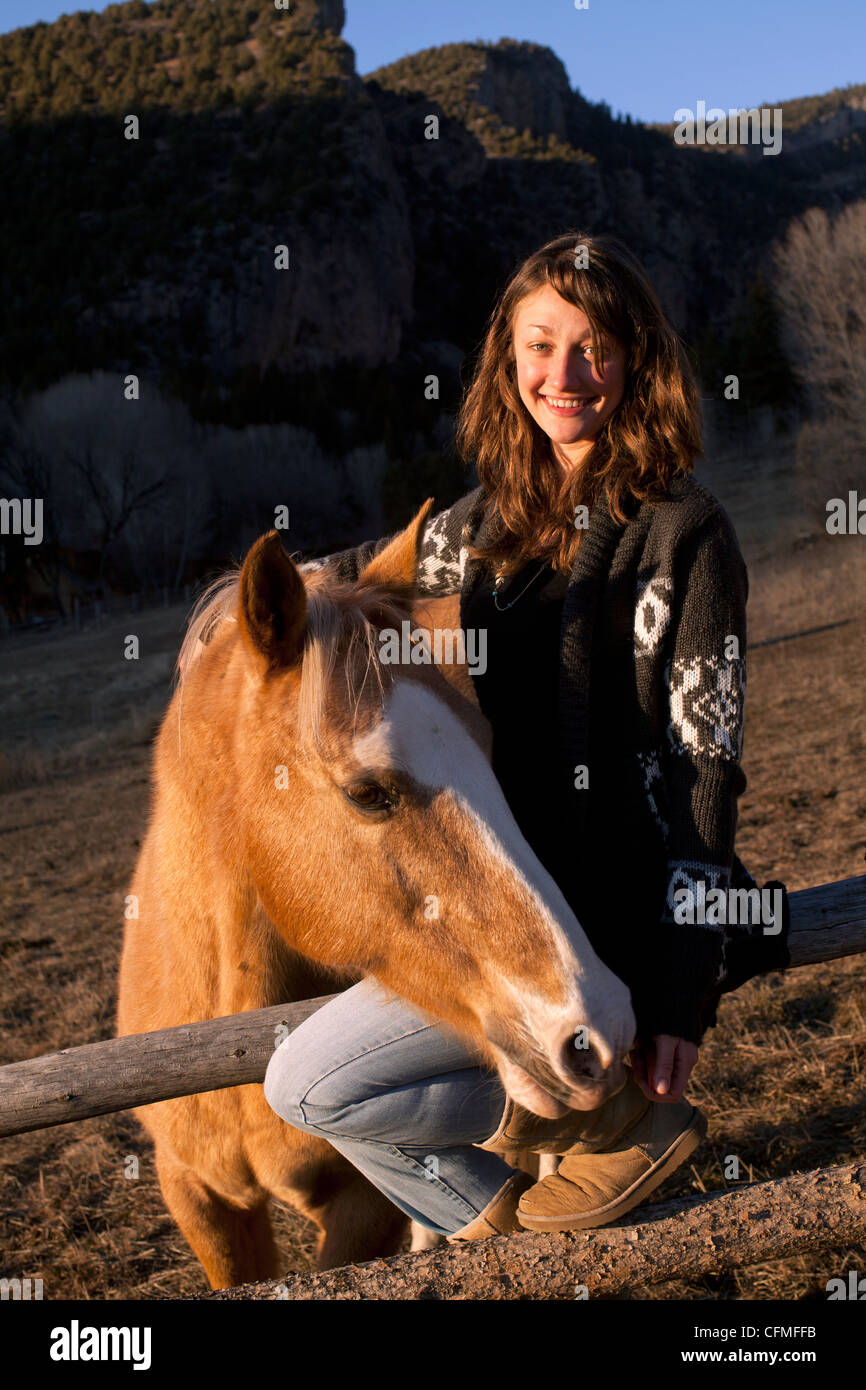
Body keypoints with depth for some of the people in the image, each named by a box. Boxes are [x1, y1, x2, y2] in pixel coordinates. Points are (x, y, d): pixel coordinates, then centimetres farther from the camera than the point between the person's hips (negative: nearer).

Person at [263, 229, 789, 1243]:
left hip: (611, 922, -8)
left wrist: (677, 997, -15)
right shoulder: (487, 523, 8)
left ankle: (622, 1122, 0)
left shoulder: (684, 533, -10)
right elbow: (346, 579, 24)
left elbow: (705, 770, -12)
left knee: (309, 1084, -13)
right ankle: (494, 1234, 24)